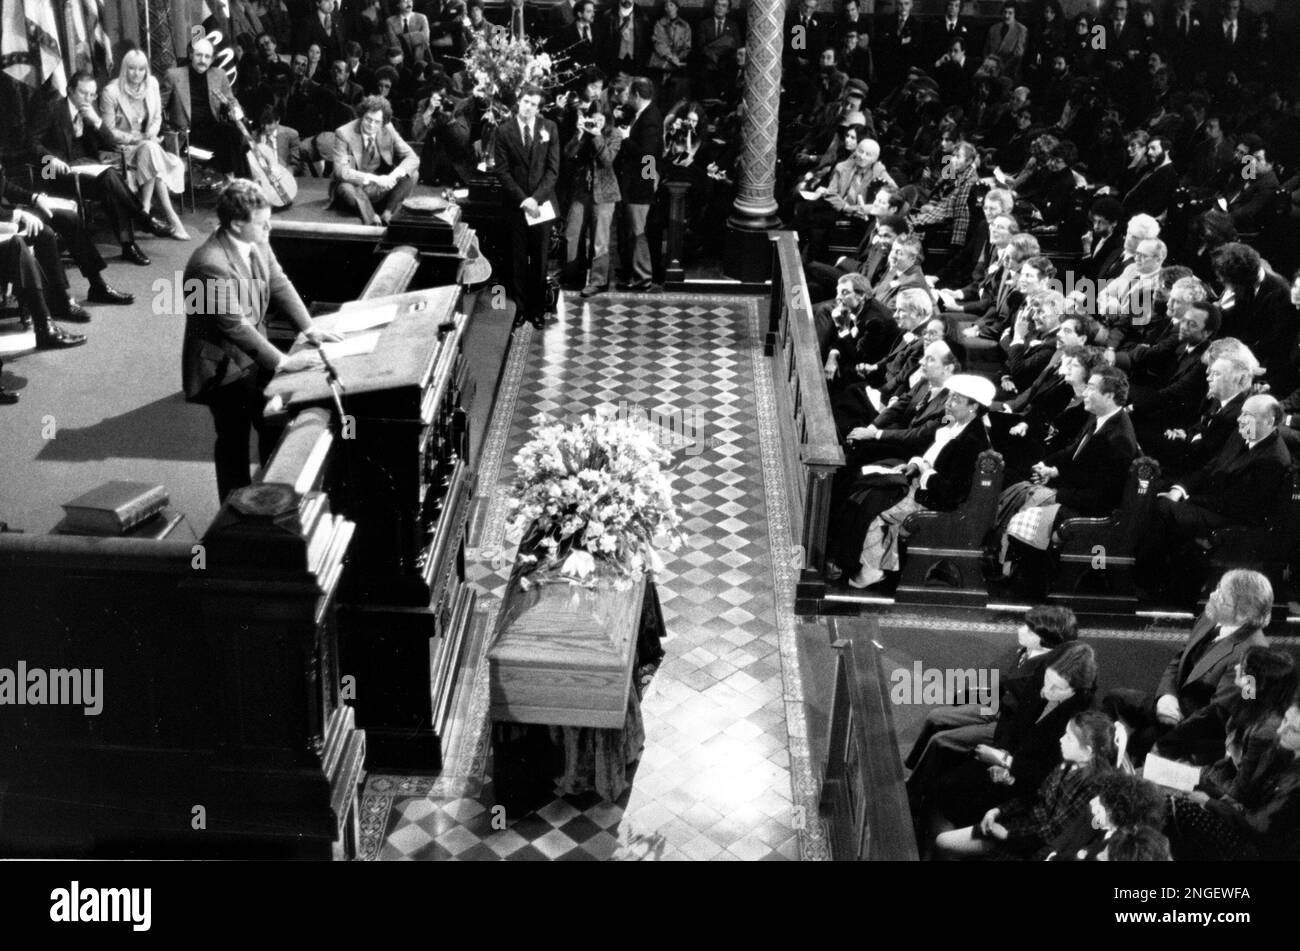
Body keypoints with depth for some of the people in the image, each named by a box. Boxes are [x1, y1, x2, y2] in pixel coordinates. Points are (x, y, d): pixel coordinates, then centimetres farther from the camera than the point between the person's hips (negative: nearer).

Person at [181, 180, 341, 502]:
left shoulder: (256, 243, -7)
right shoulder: (211, 265, -31)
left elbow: (279, 283, 6)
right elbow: (236, 327, -29)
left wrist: (309, 329, -3)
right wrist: (282, 362, -25)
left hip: (253, 352, 8)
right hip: (224, 366, -8)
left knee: (275, 426, 16)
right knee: (234, 442, 5)